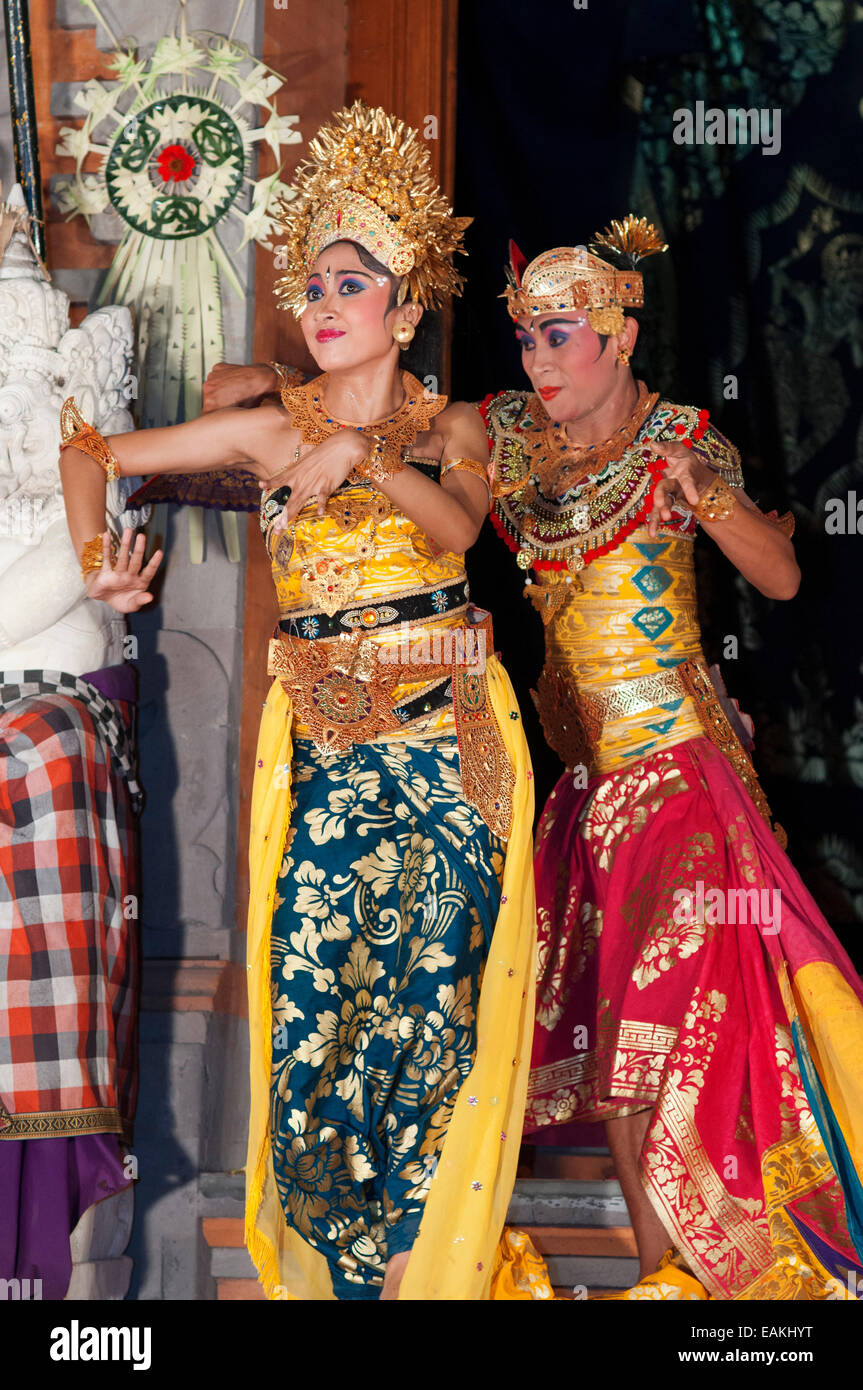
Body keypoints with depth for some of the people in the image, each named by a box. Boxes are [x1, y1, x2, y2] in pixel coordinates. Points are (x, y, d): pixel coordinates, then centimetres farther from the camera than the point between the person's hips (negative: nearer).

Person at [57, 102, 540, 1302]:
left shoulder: (452, 428, 8)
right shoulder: (267, 430, 8)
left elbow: (455, 522, -13)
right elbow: (91, 451, 10)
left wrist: (361, 456, -26)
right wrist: (95, 560, -6)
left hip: (449, 741, 0)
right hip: (324, 746, 1)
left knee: (434, 998, -2)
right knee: (316, 992, -3)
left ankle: (430, 1257, 15)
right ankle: (336, 1257, 14)